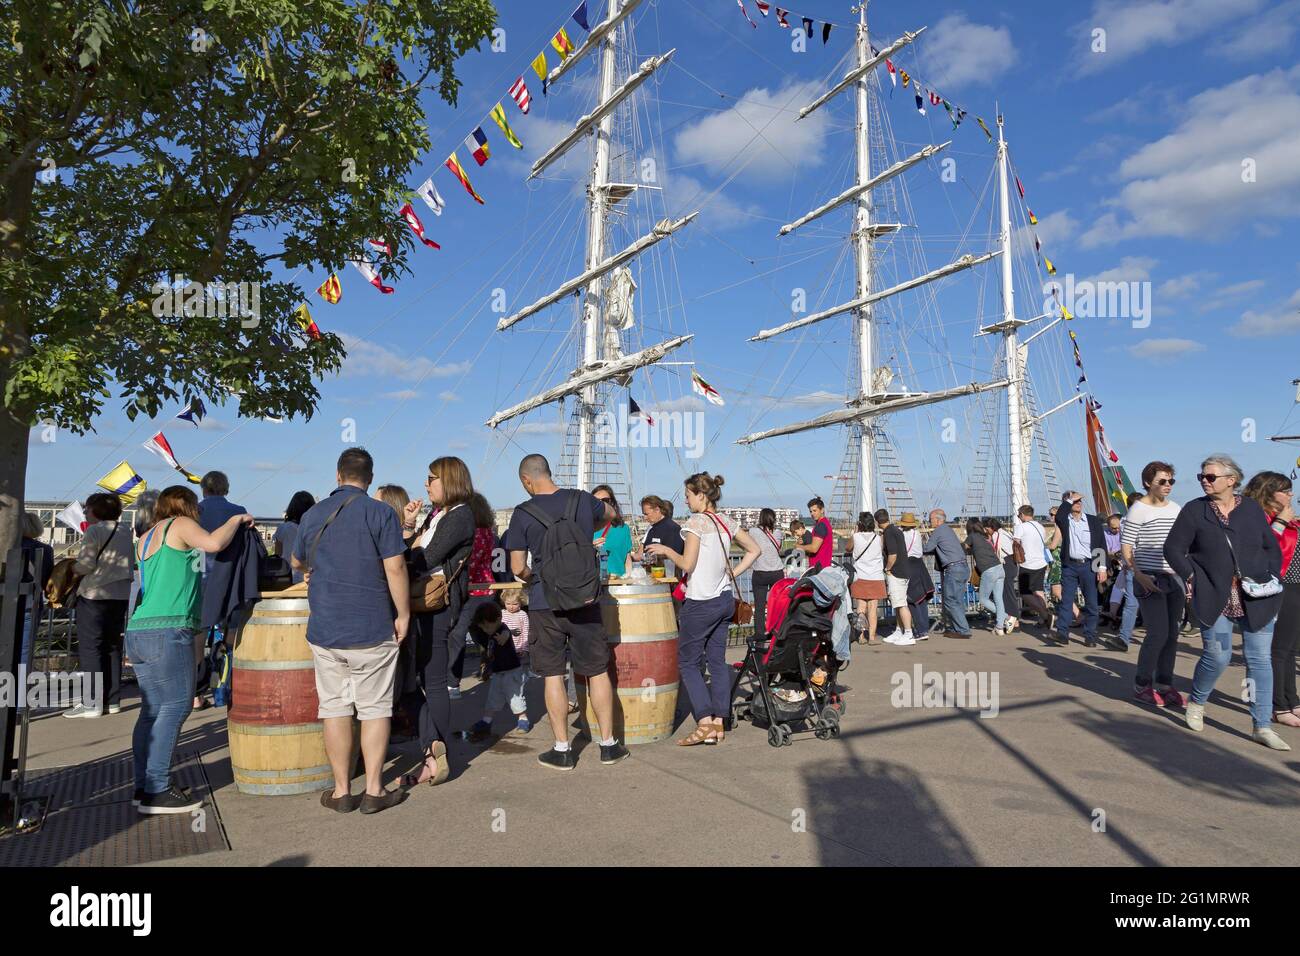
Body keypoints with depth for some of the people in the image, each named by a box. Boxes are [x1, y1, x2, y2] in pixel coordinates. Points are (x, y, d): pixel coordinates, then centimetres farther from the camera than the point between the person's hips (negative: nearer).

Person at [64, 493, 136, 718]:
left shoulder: (94, 531, -8)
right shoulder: (125, 531, 10)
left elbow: (85, 564, -14)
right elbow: (130, 563, 12)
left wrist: (72, 569, 5)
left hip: (95, 595, -6)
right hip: (121, 595, 6)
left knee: (90, 648, 0)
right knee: (113, 647, 12)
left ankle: (93, 703, 0)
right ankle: (113, 700, 15)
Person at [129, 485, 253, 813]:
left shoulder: (146, 538, 24)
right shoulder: (179, 524, 0)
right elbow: (213, 543, -18)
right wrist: (236, 520, -1)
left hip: (137, 631, 9)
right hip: (168, 630, -9)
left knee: (152, 710, 10)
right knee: (175, 706, -6)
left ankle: (144, 787, 13)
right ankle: (156, 792, -7)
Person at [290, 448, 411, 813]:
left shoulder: (313, 514, 6)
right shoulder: (380, 513, -8)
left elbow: (297, 562, 23)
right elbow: (395, 567, -14)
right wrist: (403, 614, -4)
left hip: (324, 630, 3)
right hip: (373, 631, -3)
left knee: (334, 709, 10)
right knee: (375, 709, 6)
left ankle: (342, 791, 17)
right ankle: (374, 790, 11)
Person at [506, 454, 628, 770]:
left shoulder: (523, 514, -8)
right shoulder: (582, 500, 0)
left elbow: (518, 568, -5)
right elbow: (610, 514, 23)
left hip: (545, 603, -2)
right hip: (585, 601, 2)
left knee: (553, 675, 8)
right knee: (598, 672, 11)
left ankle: (562, 750, 14)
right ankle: (608, 744, 20)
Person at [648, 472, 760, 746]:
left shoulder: (696, 522, -13)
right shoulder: (726, 522, 10)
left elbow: (687, 564, -16)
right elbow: (754, 550, 14)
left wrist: (666, 550, -1)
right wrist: (732, 574, 13)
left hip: (701, 602, -8)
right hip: (726, 598, 8)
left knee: (688, 662, 2)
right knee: (718, 660, 11)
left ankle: (705, 723, -4)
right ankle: (719, 723, 13)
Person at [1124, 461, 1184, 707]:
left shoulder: (1175, 509, 12)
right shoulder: (1138, 509, -7)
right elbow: (1125, 548, -10)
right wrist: (1139, 575, -19)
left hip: (1174, 579, 7)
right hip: (1150, 581, -6)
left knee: (1172, 634, 8)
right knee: (1158, 634, -9)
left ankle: (1164, 684, 19)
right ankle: (1141, 685, 6)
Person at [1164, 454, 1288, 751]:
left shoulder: (1252, 508, 7)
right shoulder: (1193, 510, 1)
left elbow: (1272, 548, 13)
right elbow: (1173, 549, 1)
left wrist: (1271, 578, 1)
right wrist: (1192, 578, -7)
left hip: (1256, 600, 2)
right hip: (1215, 600, -2)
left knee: (1260, 659, 3)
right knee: (1217, 656, -3)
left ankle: (1262, 726, 12)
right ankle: (1196, 703, 24)